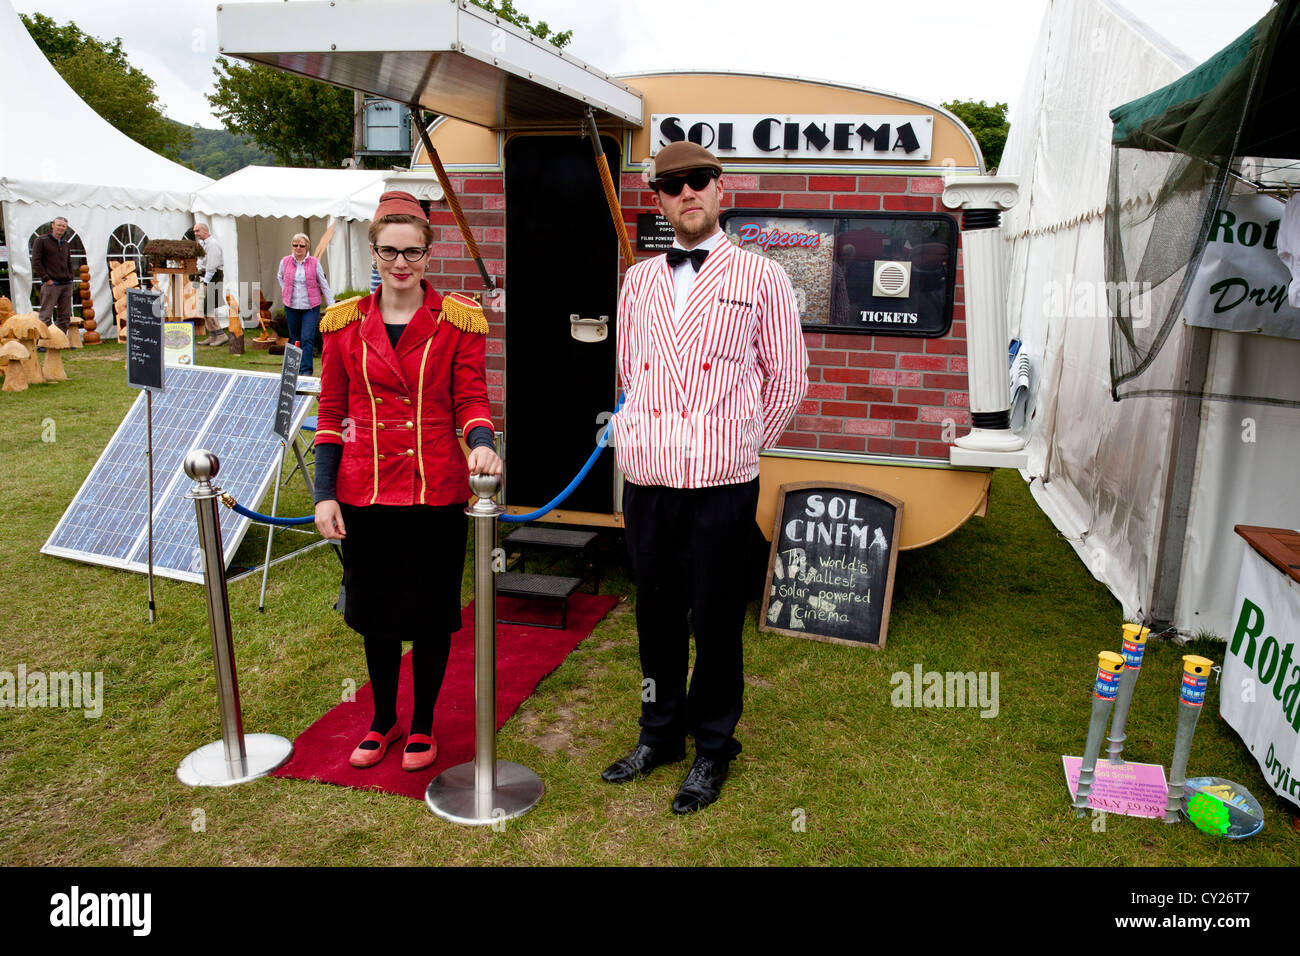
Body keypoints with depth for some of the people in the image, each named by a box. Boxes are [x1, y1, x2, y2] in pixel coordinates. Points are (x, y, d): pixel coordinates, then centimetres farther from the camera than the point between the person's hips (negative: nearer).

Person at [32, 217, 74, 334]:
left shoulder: (66, 244, 18)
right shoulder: (42, 241, 0)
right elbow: (36, 262, -6)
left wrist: (70, 277, 11)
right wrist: (46, 278, -12)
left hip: (66, 285, 6)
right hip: (50, 284, -6)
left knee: (65, 316, 5)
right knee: (46, 316, -8)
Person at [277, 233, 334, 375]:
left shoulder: (314, 262, -4)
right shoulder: (285, 261, 3)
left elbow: (324, 285, 2)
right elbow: (280, 277, 25)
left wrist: (331, 305, 1)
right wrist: (285, 292, 12)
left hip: (311, 307, -3)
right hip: (291, 307, 3)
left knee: (307, 339, -12)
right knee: (295, 339, 12)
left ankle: (306, 371, -11)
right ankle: (296, 369, 25)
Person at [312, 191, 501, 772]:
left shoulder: (458, 320, -1)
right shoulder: (345, 323, 4)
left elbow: (471, 398, -3)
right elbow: (332, 414, 5)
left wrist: (481, 441, -25)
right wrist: (324, 494, 0)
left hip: (436, 490, -2)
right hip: (365, 491, 2)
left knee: (431, 614, 9)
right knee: (375, 613, 15)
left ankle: (422, 726, 30)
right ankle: (383, 721, 36)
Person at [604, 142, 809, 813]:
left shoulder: (760, 277, 2)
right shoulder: (638, 281, 13)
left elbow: (788, 377, 8)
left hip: (721, 484, -3)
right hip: (645, 479, 4)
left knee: (716, 623, 6)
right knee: (656, 616, 14)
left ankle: (712, 750, 26)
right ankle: (659, 734, 34)